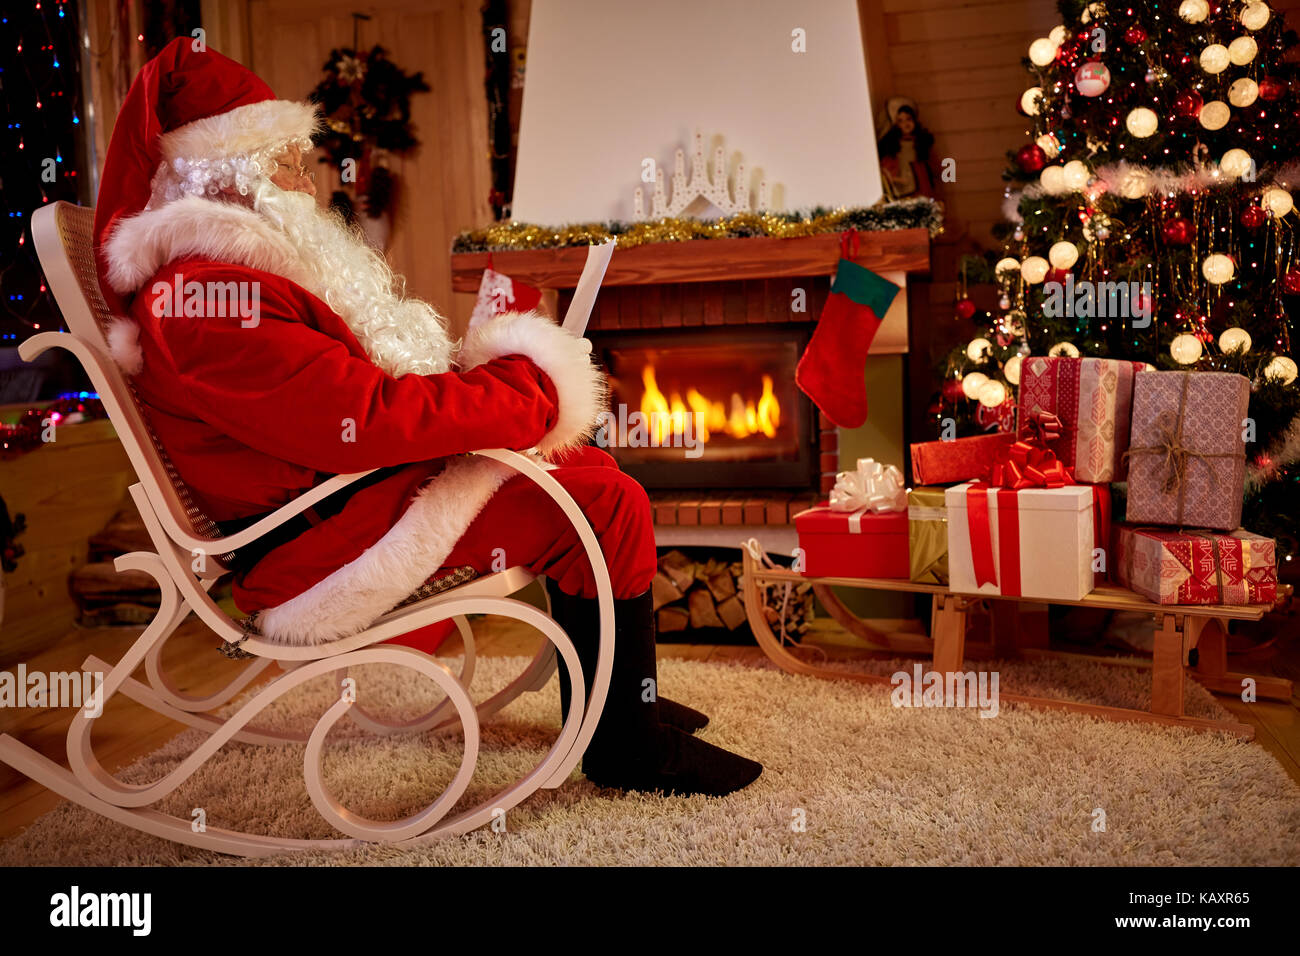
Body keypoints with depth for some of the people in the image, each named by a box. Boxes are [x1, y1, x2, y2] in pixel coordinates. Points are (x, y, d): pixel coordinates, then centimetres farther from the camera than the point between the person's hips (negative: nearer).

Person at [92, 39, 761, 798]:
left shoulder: (233, 264, 16)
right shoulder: (209, 291, -20)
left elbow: (358, 383, 14)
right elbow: (367, 421, -27)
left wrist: (508, 383, 0)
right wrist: (530, 394, -17)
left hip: (356, 483, 11)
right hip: (312, 546, -11)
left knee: (591, 472, 10)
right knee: (610, 507, -16)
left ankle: (616, 698, 20)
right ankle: (629, 748, 1)